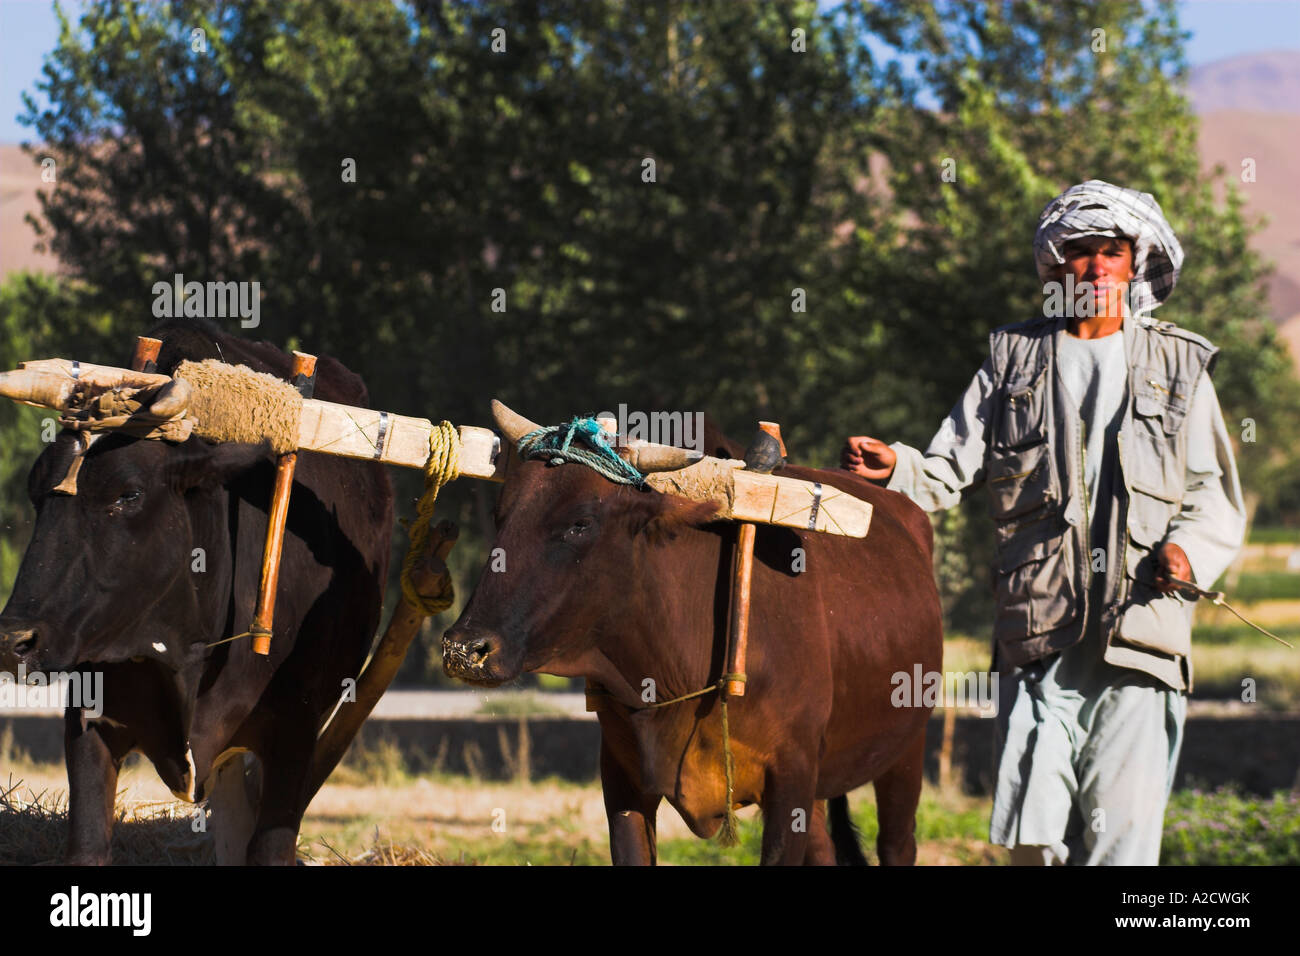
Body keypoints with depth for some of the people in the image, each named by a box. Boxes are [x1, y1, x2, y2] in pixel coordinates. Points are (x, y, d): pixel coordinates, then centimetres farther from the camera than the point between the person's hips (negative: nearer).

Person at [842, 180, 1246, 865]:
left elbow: (1217, 498, 14)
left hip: (1140, 626, -1)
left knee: (1121, 833, -8)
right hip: (1039, 631, 1)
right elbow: (946, 475, 10)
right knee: (1036, 836, -2)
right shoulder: (1015, 360, 15)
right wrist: (892, 468, -11)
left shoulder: (1177, 366, 14)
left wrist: (1189, 550, -7)